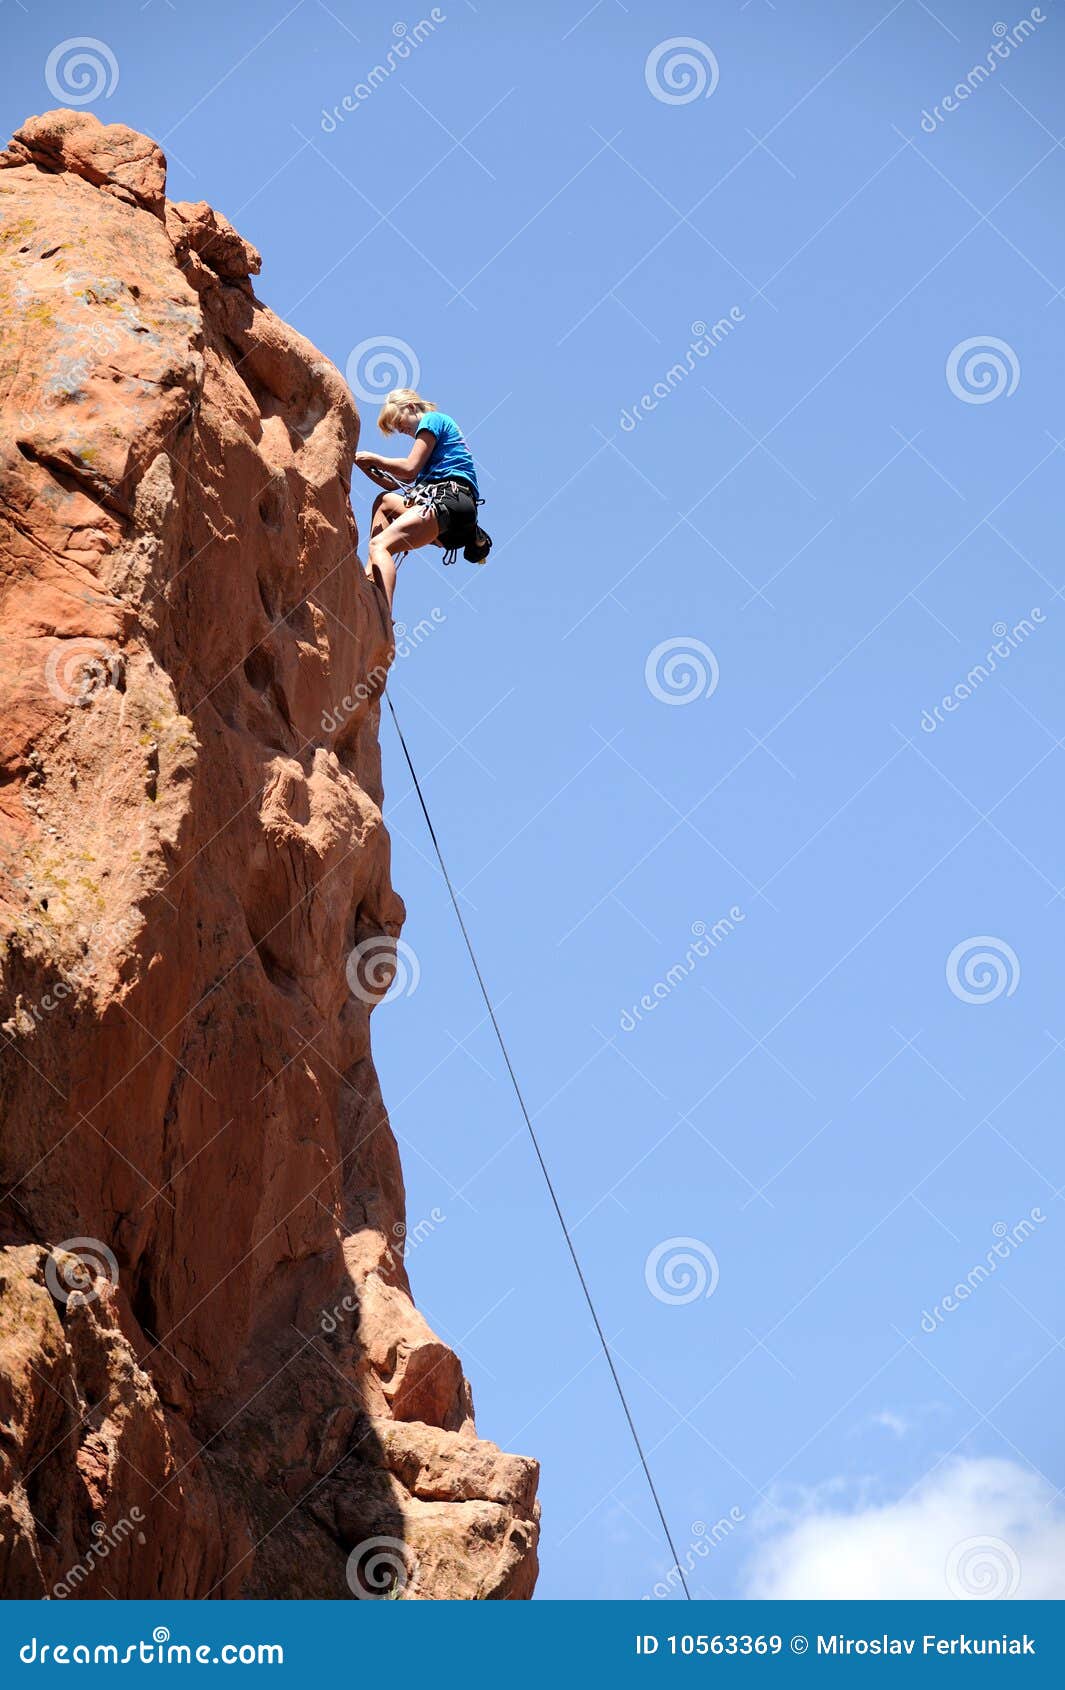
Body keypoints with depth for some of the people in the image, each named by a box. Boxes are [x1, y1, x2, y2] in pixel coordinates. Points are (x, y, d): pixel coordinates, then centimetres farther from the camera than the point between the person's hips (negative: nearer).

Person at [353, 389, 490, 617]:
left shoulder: (431, 419, 7)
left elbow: (410, 468, -6)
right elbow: (404, 488, 25)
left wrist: (374, 458, 7)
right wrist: (369, 469, 18)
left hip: (448, 500, -10)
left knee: (379, 545, -22)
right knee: (384, 502, 26)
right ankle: (369, 580, 7)